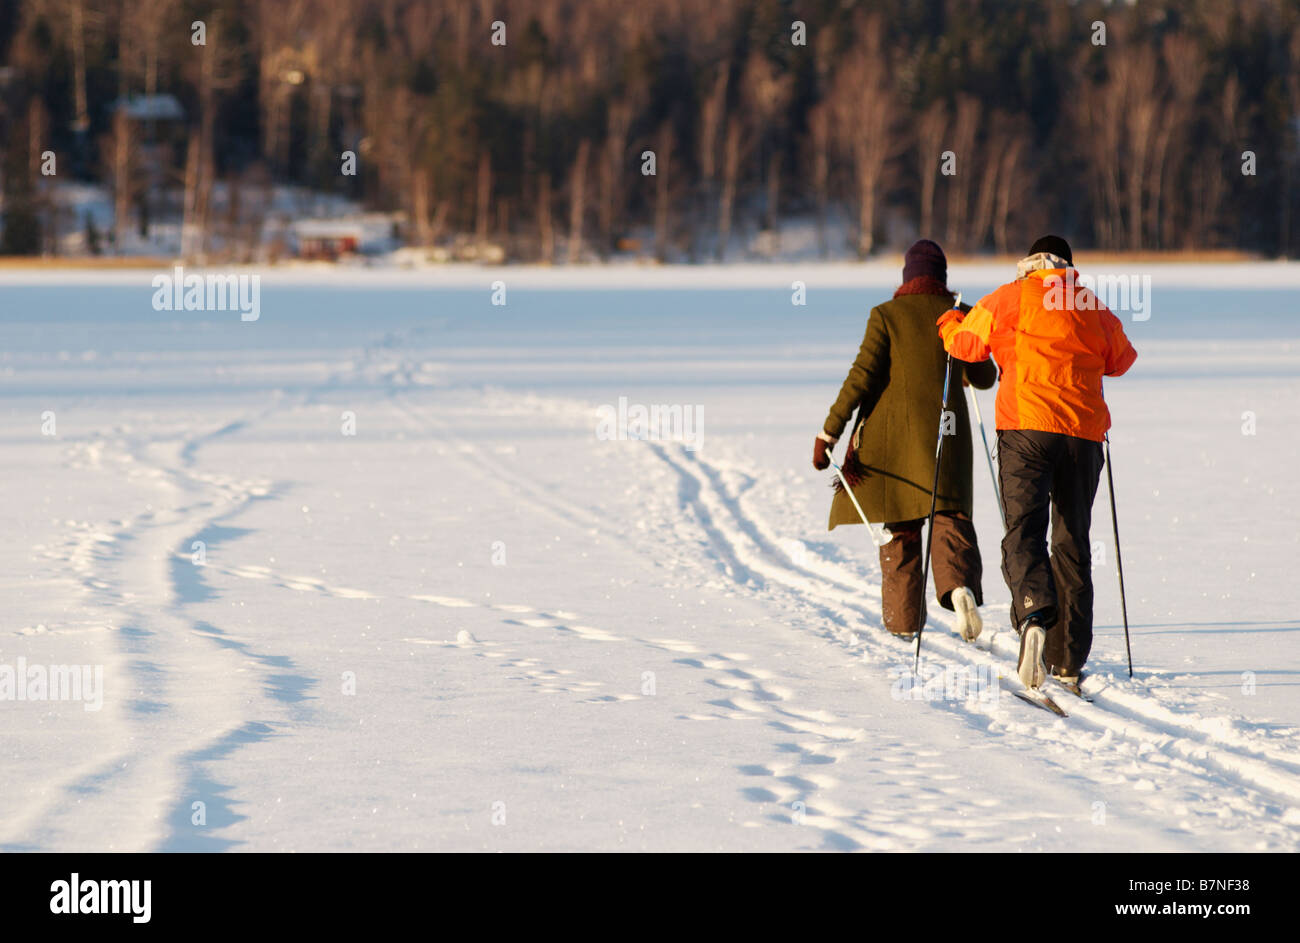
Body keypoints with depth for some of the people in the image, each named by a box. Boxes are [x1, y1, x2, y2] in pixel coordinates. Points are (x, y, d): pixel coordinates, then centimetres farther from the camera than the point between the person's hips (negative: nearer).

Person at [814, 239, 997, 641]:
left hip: (890, 431, 0)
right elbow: (984, 377, 12)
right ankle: (960, 586, -32)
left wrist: (829, 433, -8)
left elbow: (862, 376, -10)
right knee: (949, 517, -2)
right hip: (945, 430, 0)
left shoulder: (886, 316, -4)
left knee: (900, 528, 12)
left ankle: (904, 618, 15)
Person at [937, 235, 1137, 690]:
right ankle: (1067, 661, 11)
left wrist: (949, 323, 31)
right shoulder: (1095, 310, 15)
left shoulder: (1009, 299, 5)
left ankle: (1034, 615, -40)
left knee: (1023, 531, -9)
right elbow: (1121, 361, 27)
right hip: (1083, 433, 3)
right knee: (1073, 545, 10)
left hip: (1026, 429, -3)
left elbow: (966, 344, 9)